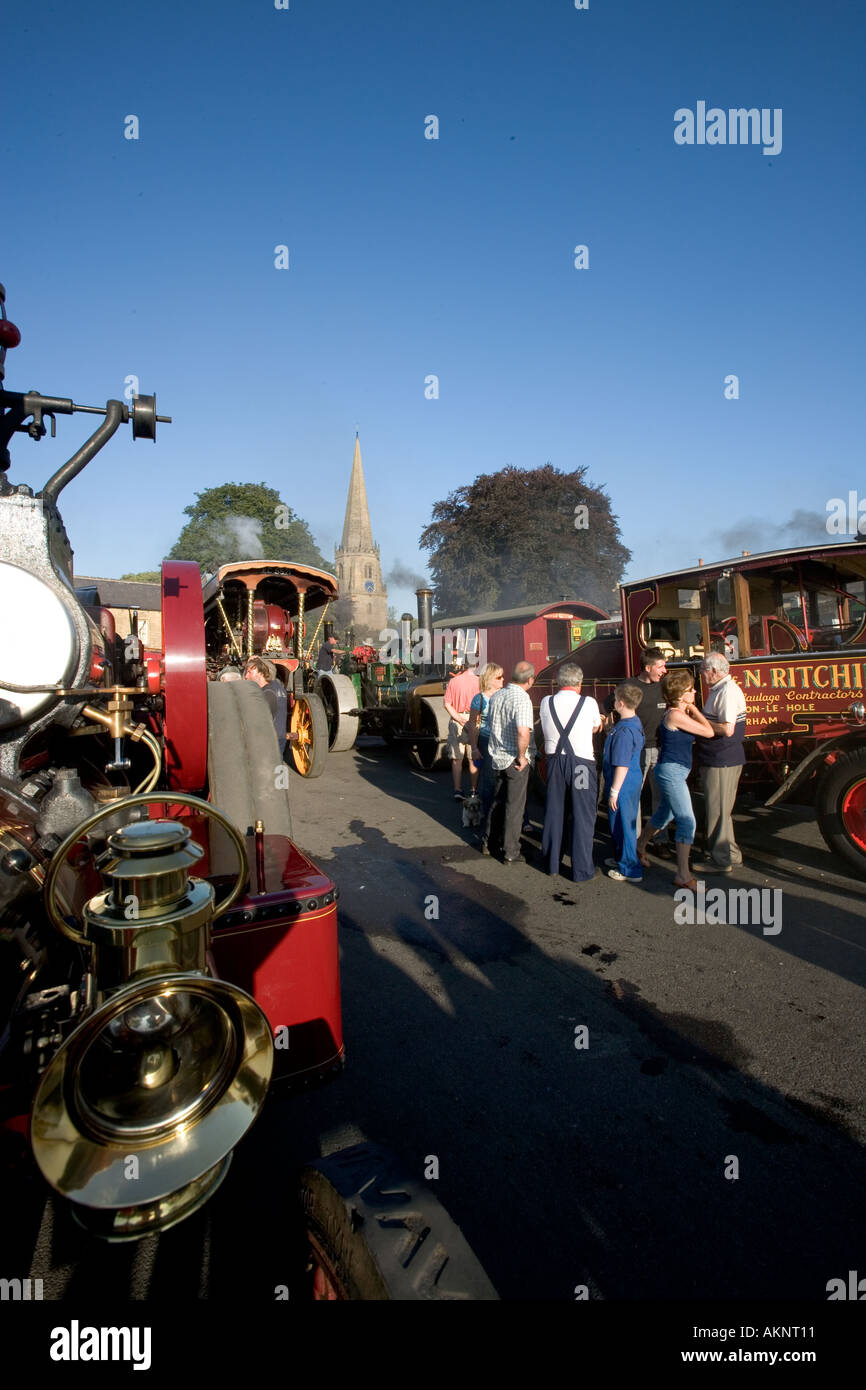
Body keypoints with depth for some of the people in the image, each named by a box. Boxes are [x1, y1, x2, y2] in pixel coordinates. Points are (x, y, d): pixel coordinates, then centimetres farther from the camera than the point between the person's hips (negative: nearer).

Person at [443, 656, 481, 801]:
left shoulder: (453, 681, 0)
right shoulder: (478, 681, -5)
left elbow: (447, 704, -5)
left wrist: (458, 718, -9)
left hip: (456, 721, 1)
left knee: (456, 759, 8)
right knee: (473, 760, 8)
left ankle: (457, 790, 4)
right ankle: (474, 791, 13)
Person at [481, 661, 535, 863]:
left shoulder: (496, 695, 3)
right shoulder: (522, 698, -20)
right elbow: (523, 731, -33)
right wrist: (522, 756, -20)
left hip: (496, 757, 7)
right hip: (514, 760, -7)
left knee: (496, 801, 21)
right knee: (514, 806, 6)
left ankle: (487, 842, 30)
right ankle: (510, 852, 14)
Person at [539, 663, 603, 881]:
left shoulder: (546, 702, -2)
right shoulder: (589, 703, -9)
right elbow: (596, 727, 9)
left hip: (554, 760, 3)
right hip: (582, 761, -3)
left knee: (553, 812, 15)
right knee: (582, 816, 6)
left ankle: (552, 863, 27)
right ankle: (582, 869, 13)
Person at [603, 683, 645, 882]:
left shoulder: (624, 731, -25)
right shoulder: (635, 723, 6)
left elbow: (622, 765, -24)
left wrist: (614, 791, -19)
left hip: (623, 785, -10)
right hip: (633, 782, 10)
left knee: (622, 824, 2)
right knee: (627, 823, 21)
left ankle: (630, 870, 12)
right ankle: (623, 859, 36)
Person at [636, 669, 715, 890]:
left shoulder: (679, 713, 11)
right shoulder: (676, 715, -19)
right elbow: (709, 732, -15)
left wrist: (691, 709, 9)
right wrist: (693, 709, -4)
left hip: (674, 772, 10)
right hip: (671, 772, -10)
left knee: (664, 814, 25)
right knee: (687, 821, -10)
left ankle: (640, 847, 45)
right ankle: (683, 876, -6)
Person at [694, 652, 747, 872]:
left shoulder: (728, 691, -20)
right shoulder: (720, 689, 13)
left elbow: (727, 729, -26)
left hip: (721, 761, -10)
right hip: (718, 759, 10)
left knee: (718, 810, -1)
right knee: (720, 809, 19)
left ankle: (721, 860, 9)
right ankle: (730, 853, 31)